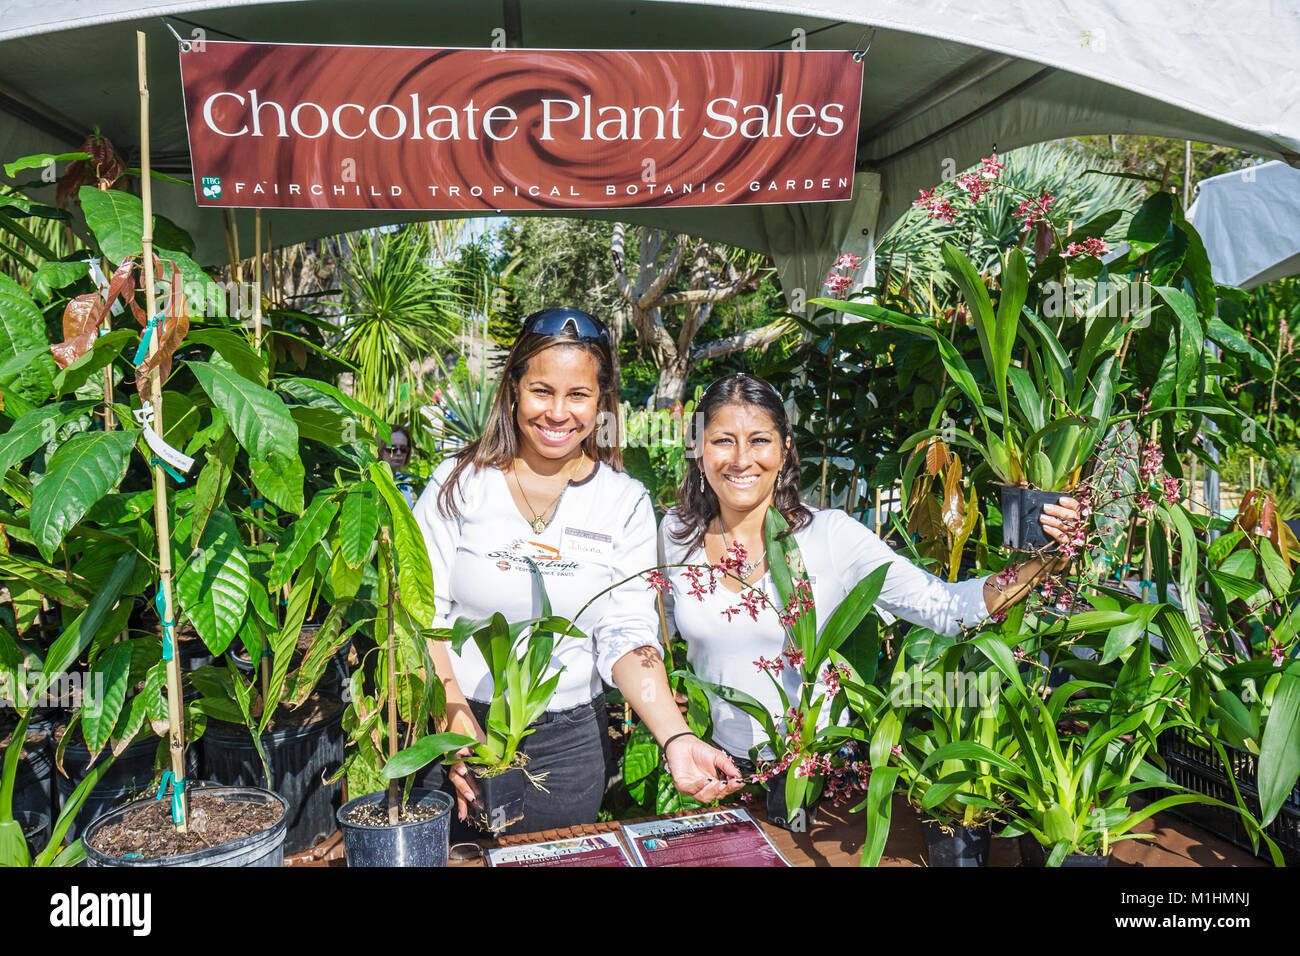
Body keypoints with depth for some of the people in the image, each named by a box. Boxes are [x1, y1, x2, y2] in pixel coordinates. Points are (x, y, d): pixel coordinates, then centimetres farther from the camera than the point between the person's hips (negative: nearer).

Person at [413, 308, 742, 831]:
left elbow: (628, 635, -7)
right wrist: (457, 722, -21)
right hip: (453, 727, 0)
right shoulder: (459, 482, -5)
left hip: (567, 741, 1)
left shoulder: (626, 503, -3)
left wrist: (676, 738, -23)